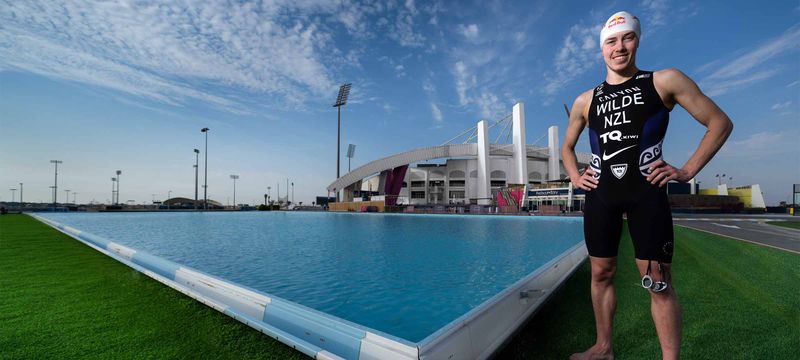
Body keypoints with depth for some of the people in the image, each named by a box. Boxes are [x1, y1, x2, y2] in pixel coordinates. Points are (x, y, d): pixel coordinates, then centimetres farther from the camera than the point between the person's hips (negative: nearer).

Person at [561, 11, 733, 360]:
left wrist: (687, 170, -4)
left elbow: (720, 122, 7)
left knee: (658, 282, -2)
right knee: (601, 274, 9)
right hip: (600, 195, 3)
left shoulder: (664, 81, 5)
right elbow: (567, 147, 24)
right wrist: (575, 177, 8)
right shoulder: (585, 101, 12)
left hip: (646, 192, -3)